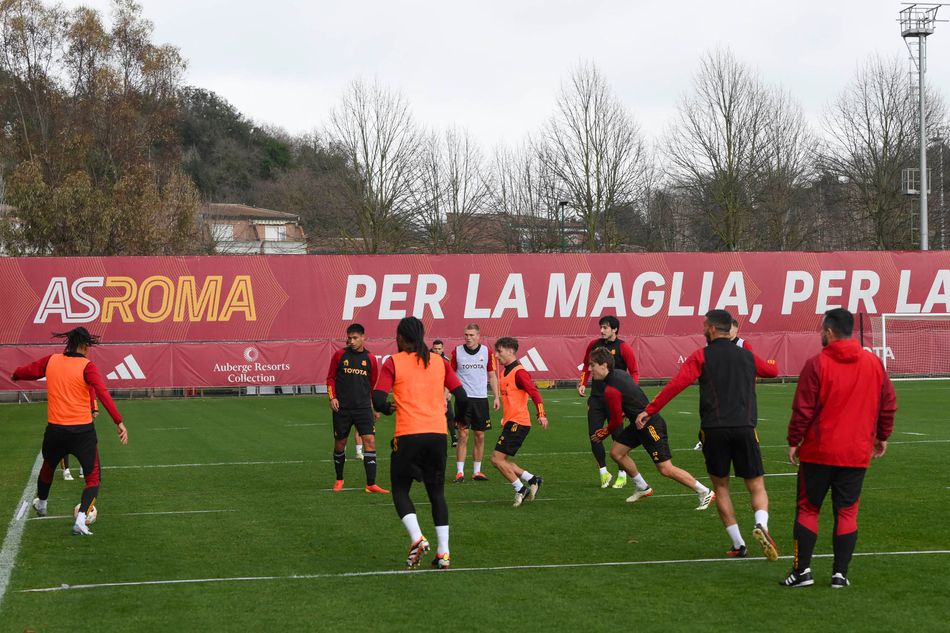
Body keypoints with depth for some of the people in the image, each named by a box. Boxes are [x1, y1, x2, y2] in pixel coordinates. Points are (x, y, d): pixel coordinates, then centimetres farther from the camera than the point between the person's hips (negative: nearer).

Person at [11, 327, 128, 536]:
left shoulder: (51, 361, 2)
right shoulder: (87, 366, -11)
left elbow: (26, 371, 12)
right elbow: (103, 393, -22)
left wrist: (15, 375, 36)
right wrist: (119, 422, -25)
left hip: (55, 430, 4)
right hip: (83, 431, -4)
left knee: (48, 467, 30)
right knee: (93, 478, 5)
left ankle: (41, 504, 54)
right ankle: (81, 519, -14)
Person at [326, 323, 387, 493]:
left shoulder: (370, 359, 4)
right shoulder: (339, 355, 2)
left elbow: (374, 384, 12)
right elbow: (330, 378, 8)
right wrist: (332, 397, -6)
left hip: (363, 408, 0)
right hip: (342, 408, 0)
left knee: (370, 441, -11)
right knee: (340, 444, 8)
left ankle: (371, 484, -10)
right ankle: (339, 480, 28)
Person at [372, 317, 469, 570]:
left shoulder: (393, 362, -1)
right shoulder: (439, 362, 9)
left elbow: (378, 401, -9)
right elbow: (462, 397, 7)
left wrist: (389, 408, 13)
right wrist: (458, 420, 25)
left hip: (407, 436, -3)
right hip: (437, 435, 3)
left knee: (400, 490, 13)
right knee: (437, 493, 15)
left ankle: (417, 539, -8)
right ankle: (443, 552, 8)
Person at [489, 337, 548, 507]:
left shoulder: (519, 372, -14)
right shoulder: (505, 372, 16)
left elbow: (534, 392, -21)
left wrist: (541, 414, -31)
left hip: (517, 423, -10)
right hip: (510, 422, 10)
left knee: (497, 458, -11)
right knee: (500, 460, 9)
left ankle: (520, 489, -2)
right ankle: (532, 480, 14)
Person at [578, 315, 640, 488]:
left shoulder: (623, 348, -7)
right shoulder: (594, 345, 6)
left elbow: (634, 372, -4)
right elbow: (586, 365, 20)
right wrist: (583, 384, 7)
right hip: (596, 397, 4)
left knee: (617, 435, 0)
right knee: (594, 435, 0)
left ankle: (622, 475, 13)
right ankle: (603, 472, 13)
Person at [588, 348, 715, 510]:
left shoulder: (610, 390, -22)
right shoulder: (619, 374, 5)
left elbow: (617, 422, -13)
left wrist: (602, 434, 4)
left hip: (651, 426, -10)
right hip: (639, 424, 10)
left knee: (665, 469, -8)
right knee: (616, 452, 11)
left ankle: (705, 493, 2)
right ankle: (643, 488, 24)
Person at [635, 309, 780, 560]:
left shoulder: (701, 356, 2)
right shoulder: (746, 356, 13)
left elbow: (676, 384, -9)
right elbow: (773, 371, 33)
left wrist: (650, 410, -5)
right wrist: (769, 363, 56)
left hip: (714, 430, -2)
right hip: (744, 428, 2)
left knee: (720, 486, 15)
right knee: (756, 487, 8)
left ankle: (738, 545, 9)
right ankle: (761, 525, -24)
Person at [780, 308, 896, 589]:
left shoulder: (816, 364, -10)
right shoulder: (873, 363, 3)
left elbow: (803, 409, -9)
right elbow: (888, 404, 10)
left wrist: (794, 441, 1)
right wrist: (882, 436, 22)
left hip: (819, 451, -3)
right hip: (857, 453, 3)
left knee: (807, 509, 7)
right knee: (847, 512, 9)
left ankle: (802, 570, 5)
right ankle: (840, 573, 7)